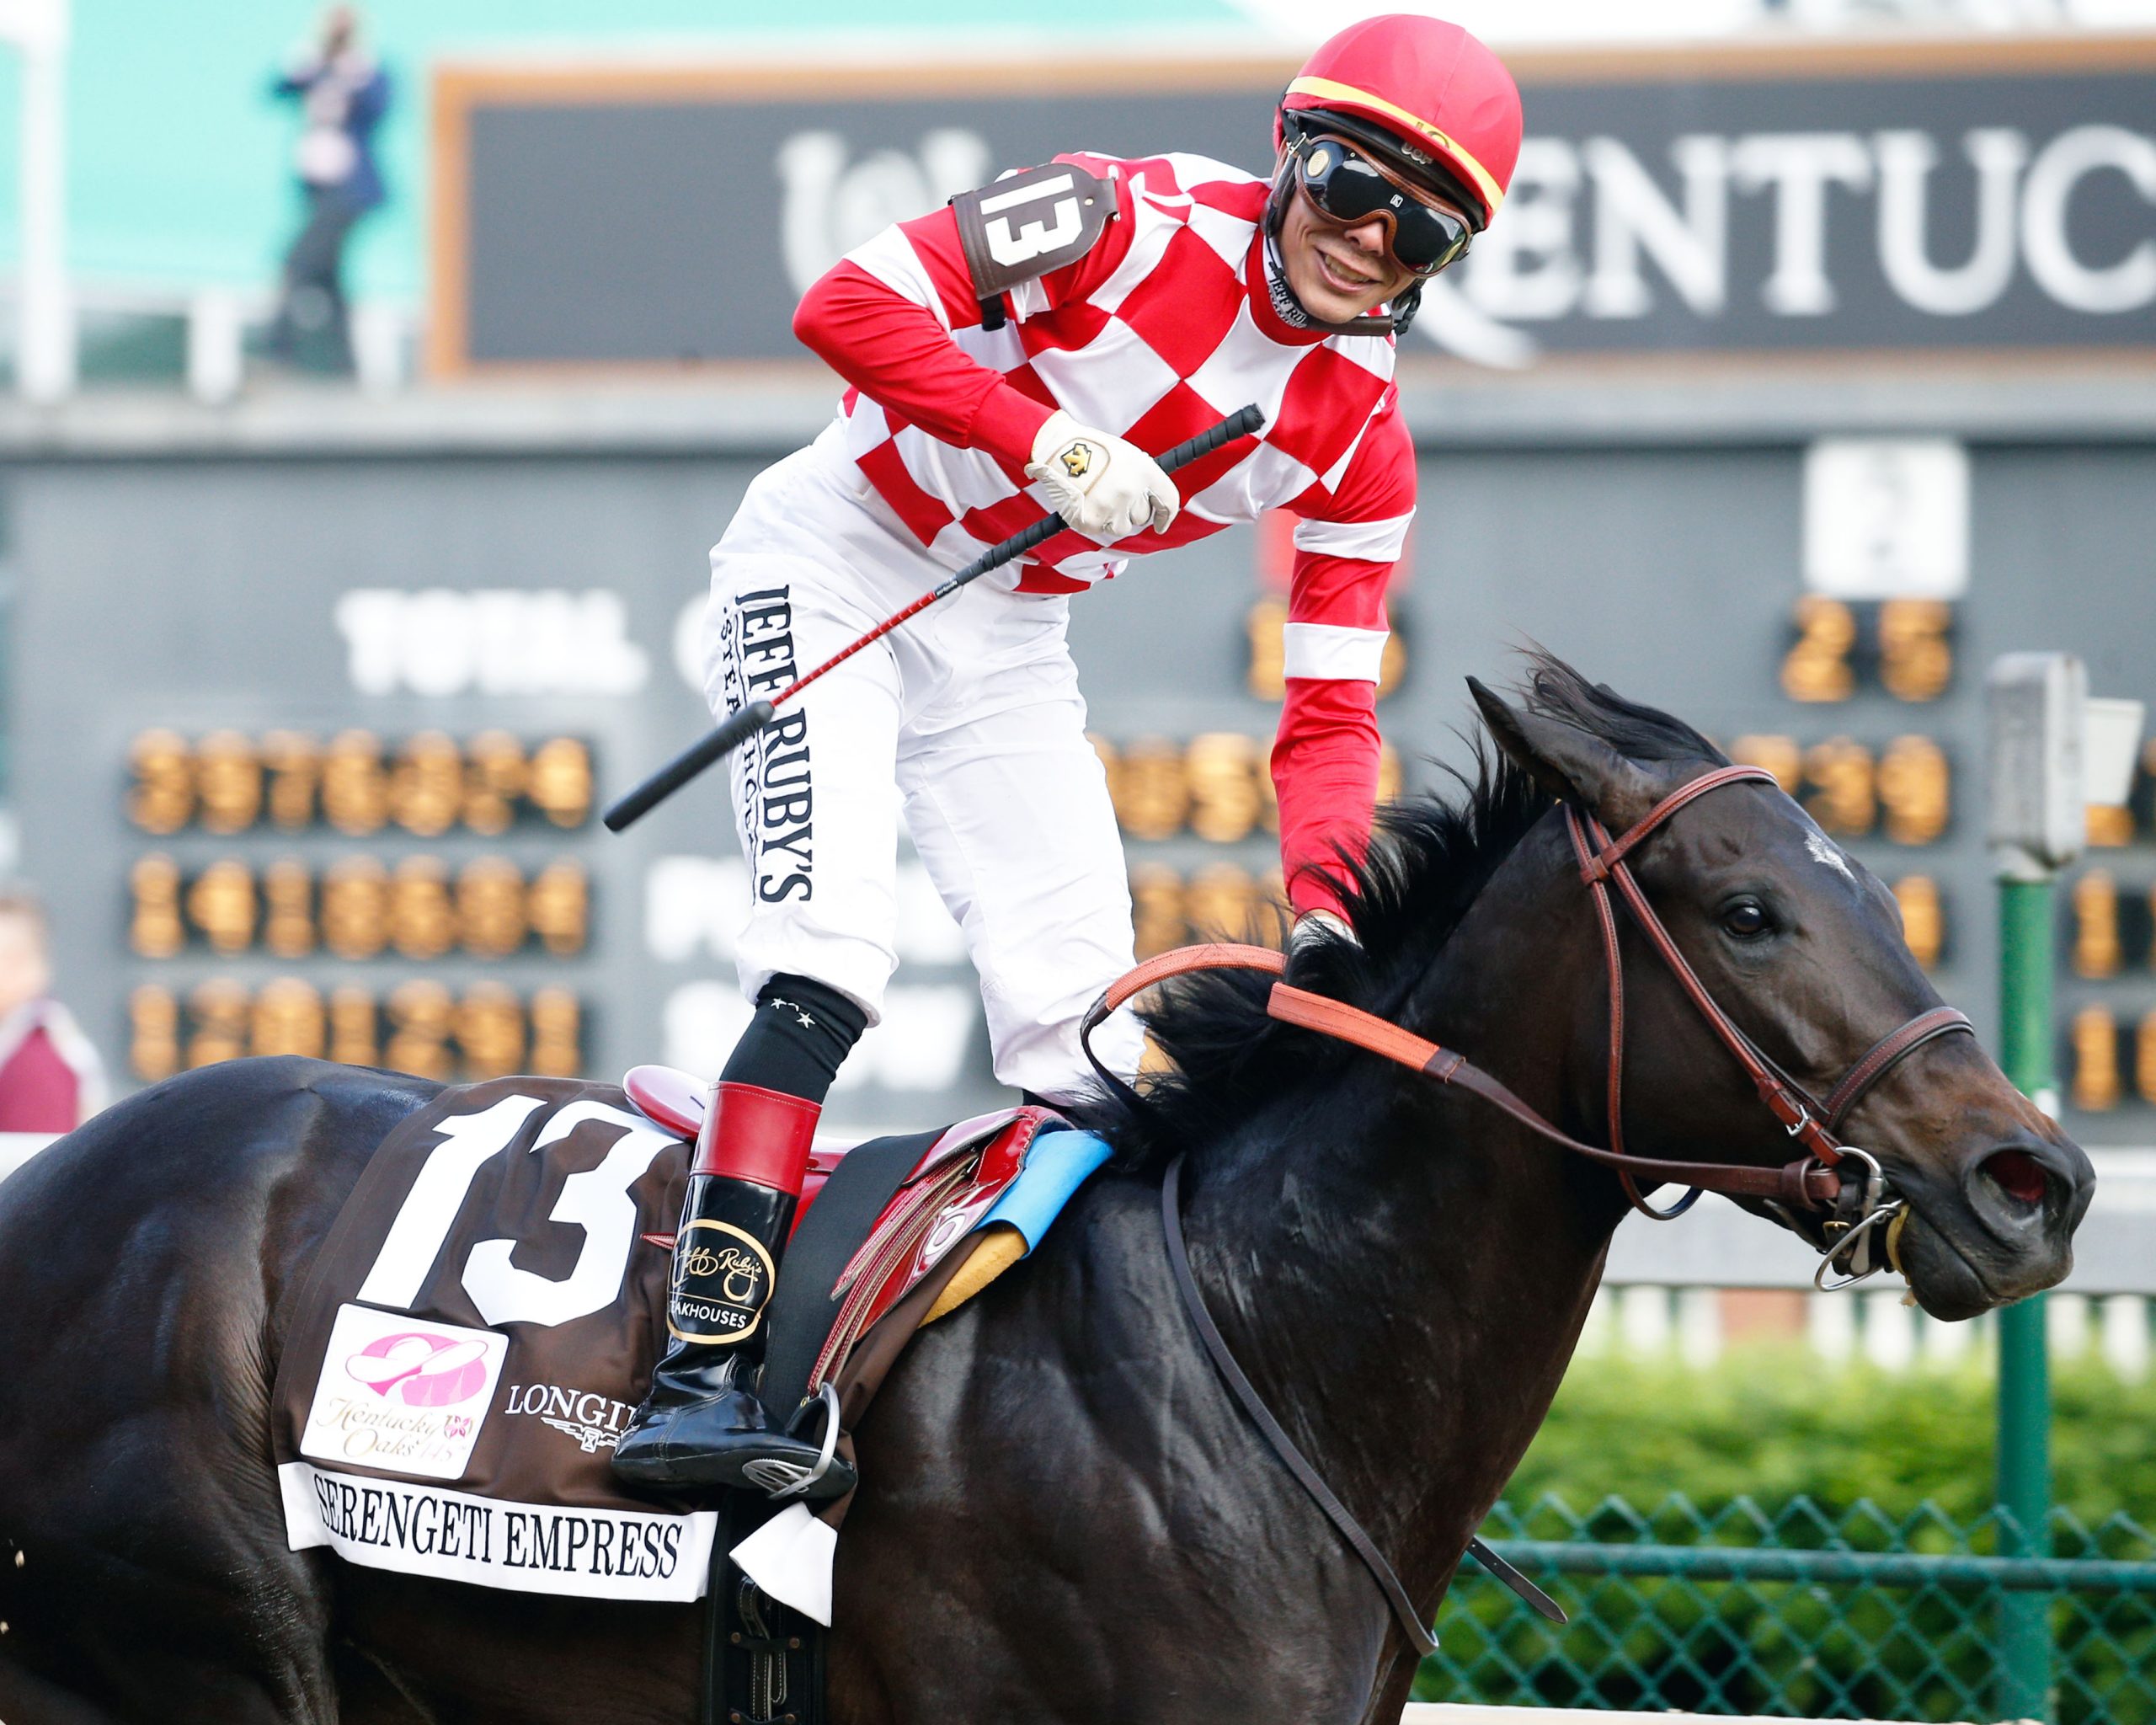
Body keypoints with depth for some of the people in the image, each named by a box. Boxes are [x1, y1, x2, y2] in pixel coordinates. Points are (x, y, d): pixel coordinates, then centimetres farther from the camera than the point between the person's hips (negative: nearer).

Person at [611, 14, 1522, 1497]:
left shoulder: (1360, 441, -3)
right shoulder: (1140, 221, -20)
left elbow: (1331, 709, -2)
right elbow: (850, 304, -27)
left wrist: (1326, 914, -19)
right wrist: (1048, 443, -35)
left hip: (1007, 640, 6)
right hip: (837, 558, -6)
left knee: (1081, 1028, -2)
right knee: (831, 956, -22)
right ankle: (703, 1364, -28)